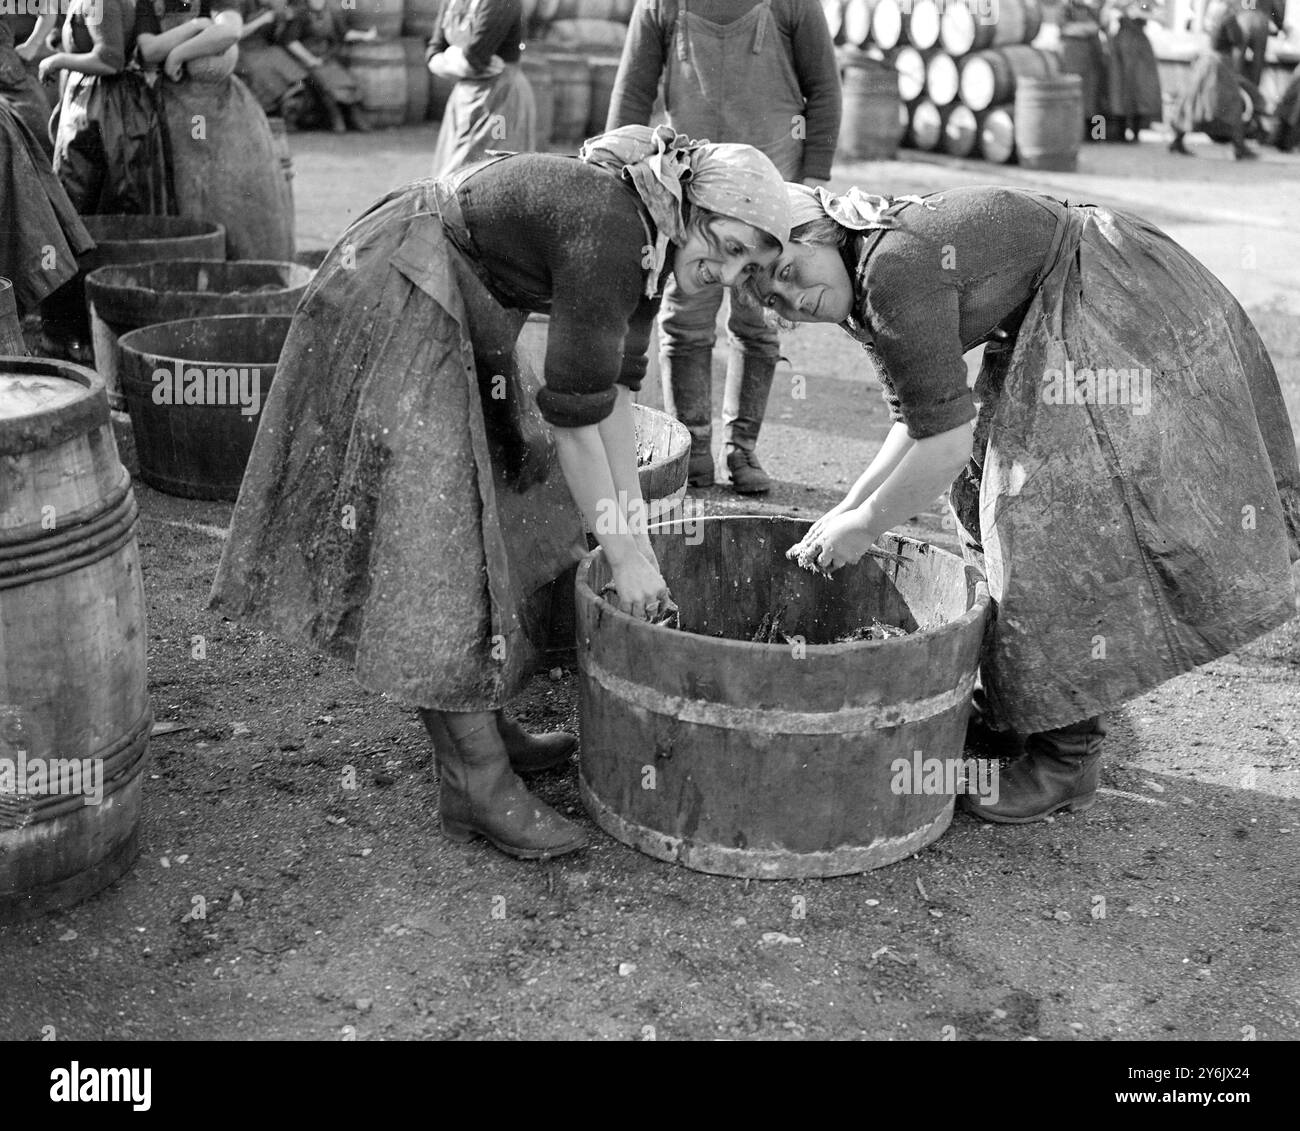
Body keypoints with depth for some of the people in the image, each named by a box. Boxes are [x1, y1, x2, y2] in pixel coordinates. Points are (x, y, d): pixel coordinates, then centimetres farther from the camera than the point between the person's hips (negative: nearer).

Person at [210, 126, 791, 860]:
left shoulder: (650, 238, 0)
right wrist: (621, 552, -19)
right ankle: (477, 785, -5)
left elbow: (616, 390, 1)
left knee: (509, 515, 12)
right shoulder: (607, 228, -28)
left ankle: (485, 723, 22)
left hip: (464, 318, 10)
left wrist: (636, 530, -2)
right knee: (435, 538, -10)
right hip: (392, 304, -10)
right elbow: (573, 412, -26)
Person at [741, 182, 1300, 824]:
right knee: (991, 487, 11)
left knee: (1057, 506, -15)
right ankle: (1007, 711, 22)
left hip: (1114, 302, -10)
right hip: (1042, 324, 10)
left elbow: (947, 444, -25)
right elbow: (916, 423, 7)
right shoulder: (862, 293, 2)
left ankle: (1068, 753, -7)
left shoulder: (896, 267, -27)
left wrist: (865, 526, -14)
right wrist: (844, 510, 0)